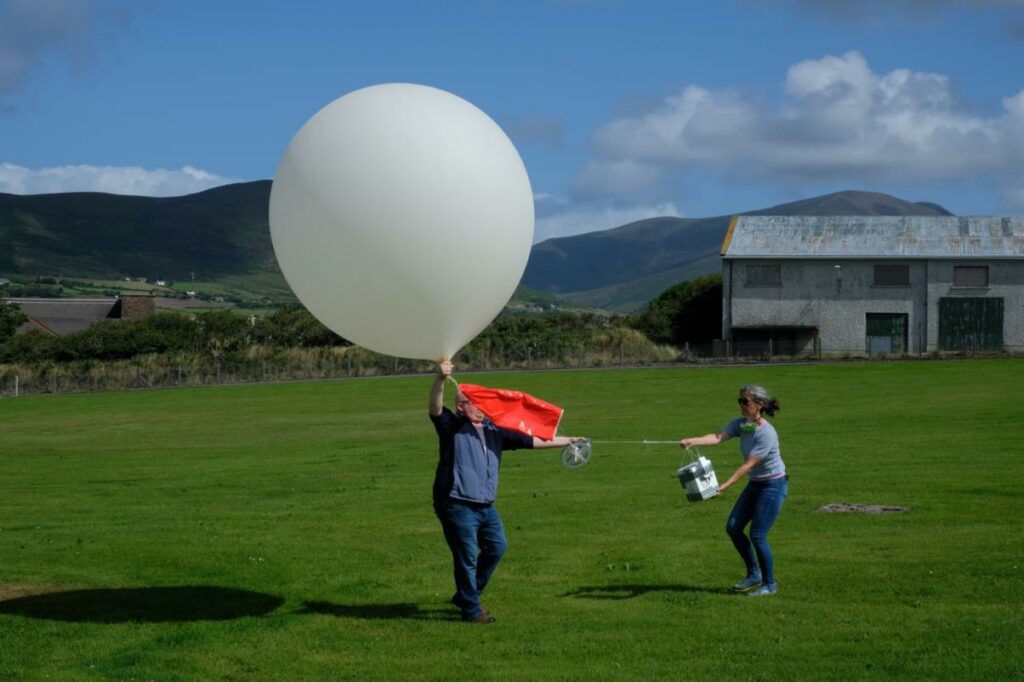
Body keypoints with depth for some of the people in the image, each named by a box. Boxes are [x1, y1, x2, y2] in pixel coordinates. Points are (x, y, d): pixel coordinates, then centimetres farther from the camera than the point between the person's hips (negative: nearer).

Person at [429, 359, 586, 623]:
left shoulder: (494, 431, 13)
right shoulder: (452, 427, -4)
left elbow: (531, 440, 17)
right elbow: (435, 408, -23)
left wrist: (567, 441, 17)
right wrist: (440, 379, -40)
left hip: (486, 505, 8)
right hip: (457, 505, -7)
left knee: (497, 547, 15)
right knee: (467, 557, -2)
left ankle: (465, 595, 31)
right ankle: (471, 609, 12)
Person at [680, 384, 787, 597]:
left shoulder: (766, 433, -26)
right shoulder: (741, 424, -3)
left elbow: (748, 466, -28)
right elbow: (718, 437, -20)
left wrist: (725, 486, -33)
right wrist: (693, 441, -39)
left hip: (773, 485, -8)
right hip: (754, 484, 8)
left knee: (757, 535, -8)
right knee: (733, 527, 5)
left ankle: (769, 584, 9)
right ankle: (754, 575, 21)